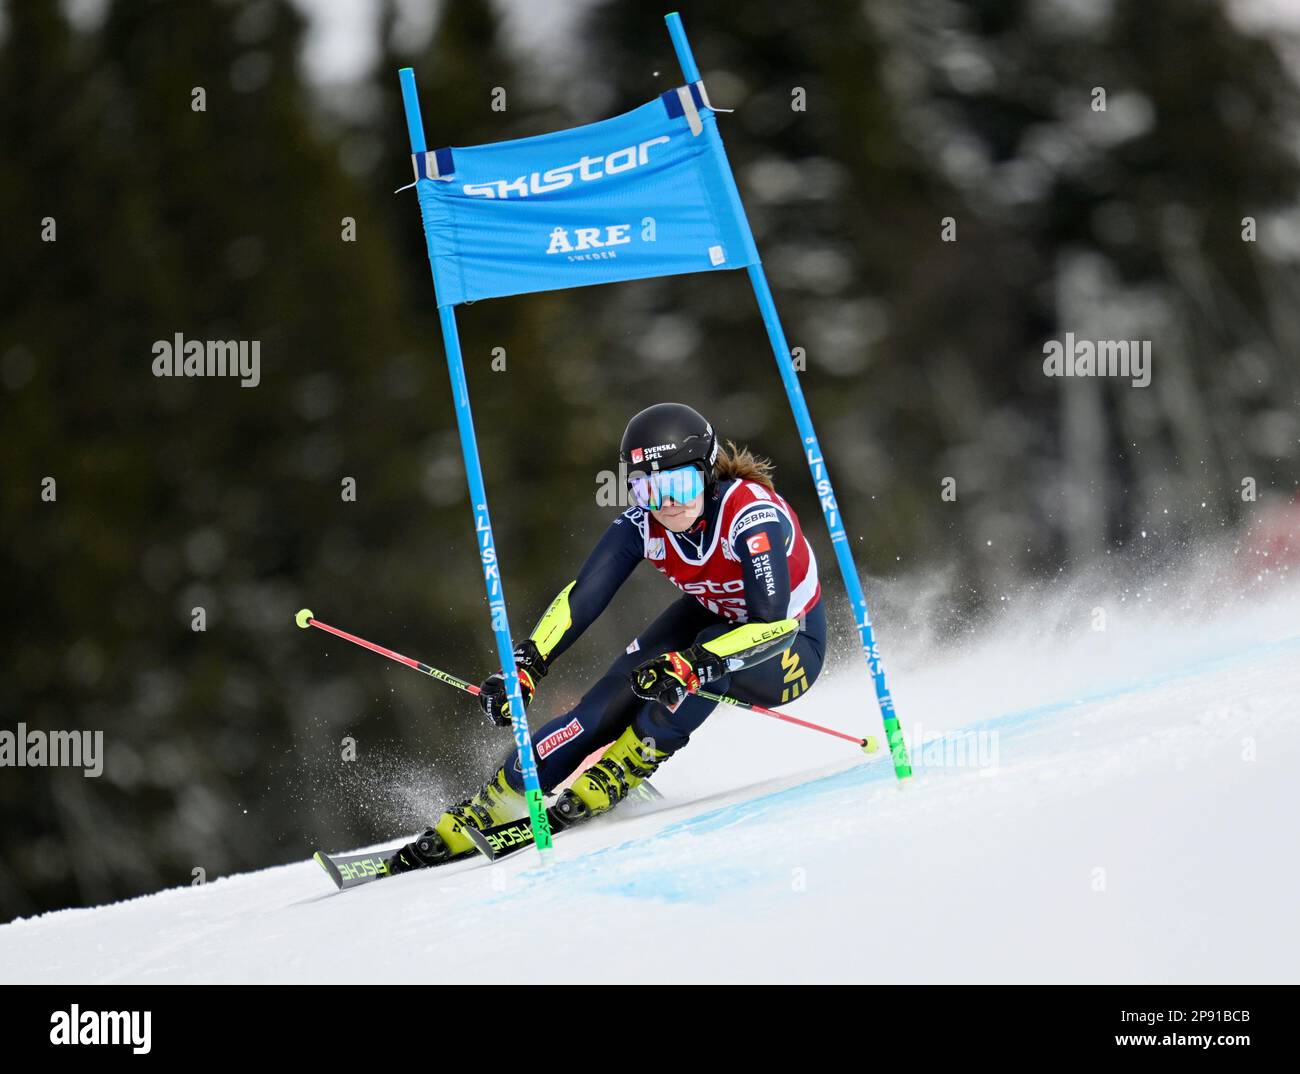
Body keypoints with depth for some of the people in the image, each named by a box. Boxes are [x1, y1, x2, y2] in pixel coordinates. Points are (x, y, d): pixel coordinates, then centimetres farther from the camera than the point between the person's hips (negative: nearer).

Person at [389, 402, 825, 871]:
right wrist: (525, 665, -39)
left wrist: (691, 665, -55)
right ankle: (477, 817, -7)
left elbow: (775, 624, -43)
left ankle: (611, 779, -21)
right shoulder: (643, 523, -20)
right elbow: (583, 595, -23)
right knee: (605, 707, -15)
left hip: (791, 645, -5)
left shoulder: (751, 515, -35)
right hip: (710, 616, 5)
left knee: (709, 656, -37)